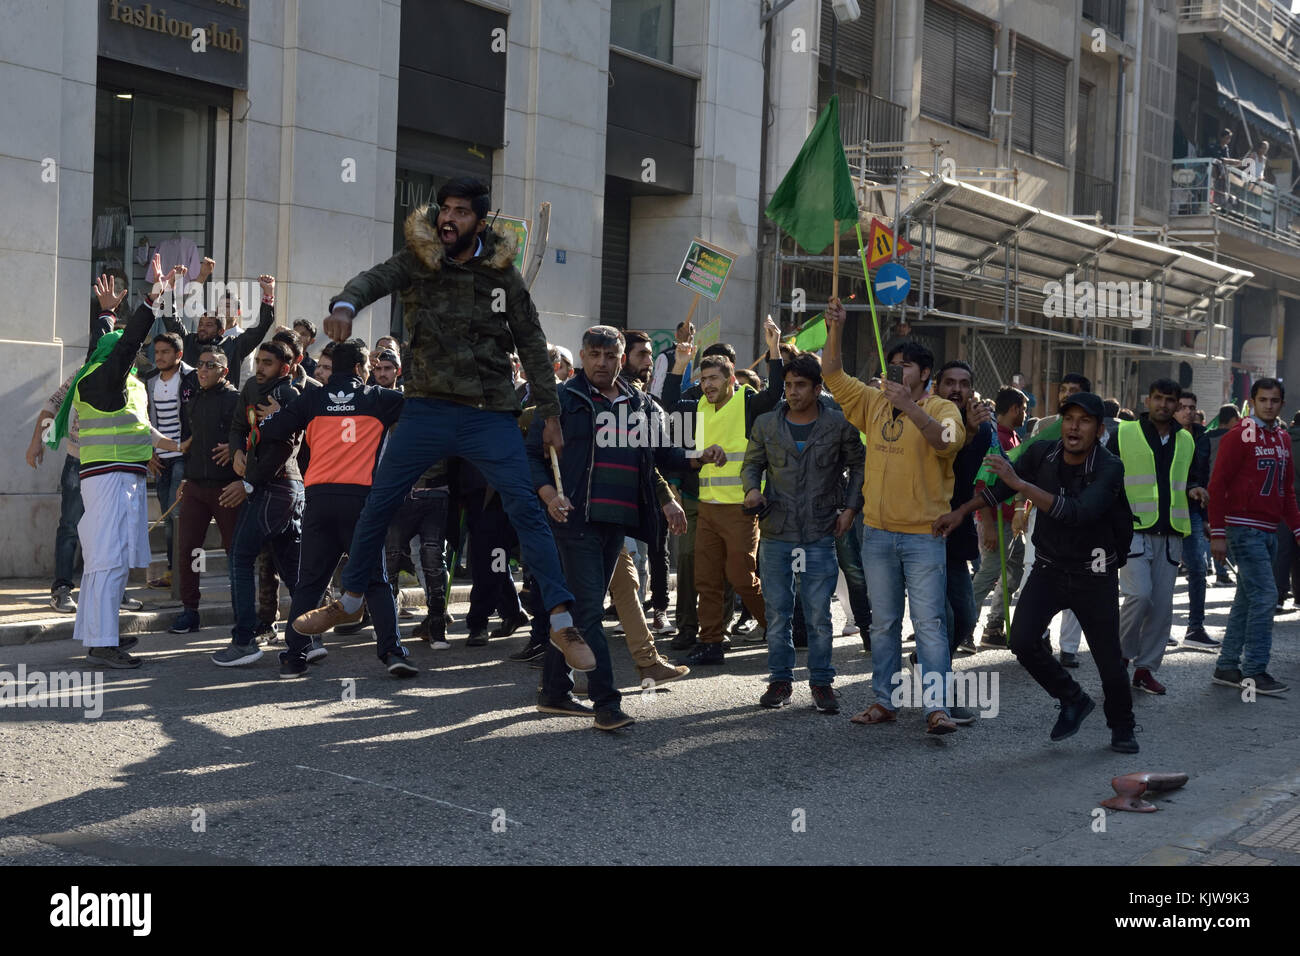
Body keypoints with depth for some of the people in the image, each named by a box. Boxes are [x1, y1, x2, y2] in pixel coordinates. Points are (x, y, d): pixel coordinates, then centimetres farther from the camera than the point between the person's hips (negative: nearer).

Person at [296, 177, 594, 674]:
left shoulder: (501, 272, 3)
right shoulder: (417, 259, 2)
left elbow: (532, 345, 6)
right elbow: (374, 279, -17)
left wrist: (550, 415, 3)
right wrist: (345, 304, -41)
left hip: (490, 413, -1)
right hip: (428, 408, 1)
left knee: (526, 508, -10)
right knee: (379, 502, 4)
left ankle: (562, 623, -6)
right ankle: (348, 602, 24)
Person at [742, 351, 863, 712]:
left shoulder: (839, 424, 1)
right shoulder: (765, 424, 6)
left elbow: (858, 466, 11)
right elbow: (752, 464, 15)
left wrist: (851, 507, 2)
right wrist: (752, 489, -6)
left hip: (820, 534, -2)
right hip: (776, 533, 2)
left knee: (819, 614, 0)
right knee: (777, 612, 6)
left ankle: (821, 683, 11)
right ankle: (780, 680, 18)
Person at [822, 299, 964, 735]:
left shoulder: (942, 409, -4)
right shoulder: (875, 402, 10)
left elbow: (947, 439, -25)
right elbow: (833, 375, 7)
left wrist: (909, 406, -36)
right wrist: (835, 329, -6)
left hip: (924, 535, -5)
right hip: (878, 532, 5)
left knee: (928, 622, -8)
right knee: (883, 624, 11)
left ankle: (937, 707, -10)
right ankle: (885, 701, 19)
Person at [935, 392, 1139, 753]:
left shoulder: (1109, 468, -20)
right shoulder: (1042, 453, -8)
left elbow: (1077, 512, -36)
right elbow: (1001, 487, 12)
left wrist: (1020, 483, -39)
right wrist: (962, 511, 9)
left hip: (1094, 576, -3)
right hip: (1048, 567, 3)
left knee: (1109, 660, 2)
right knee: (1022, 641, -16)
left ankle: (1122, 728, 31)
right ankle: (1073, 701, 11)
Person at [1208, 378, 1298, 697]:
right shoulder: (1239, 436, -8)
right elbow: (1218, 485, -11)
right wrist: (1218, 533, -15)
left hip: (1269, 531, 8)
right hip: (1245, 528, -8)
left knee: (1248, 599, 10)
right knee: (1265, 594, -11)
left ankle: (1227, 667, 17)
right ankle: (1254, 672, -4)